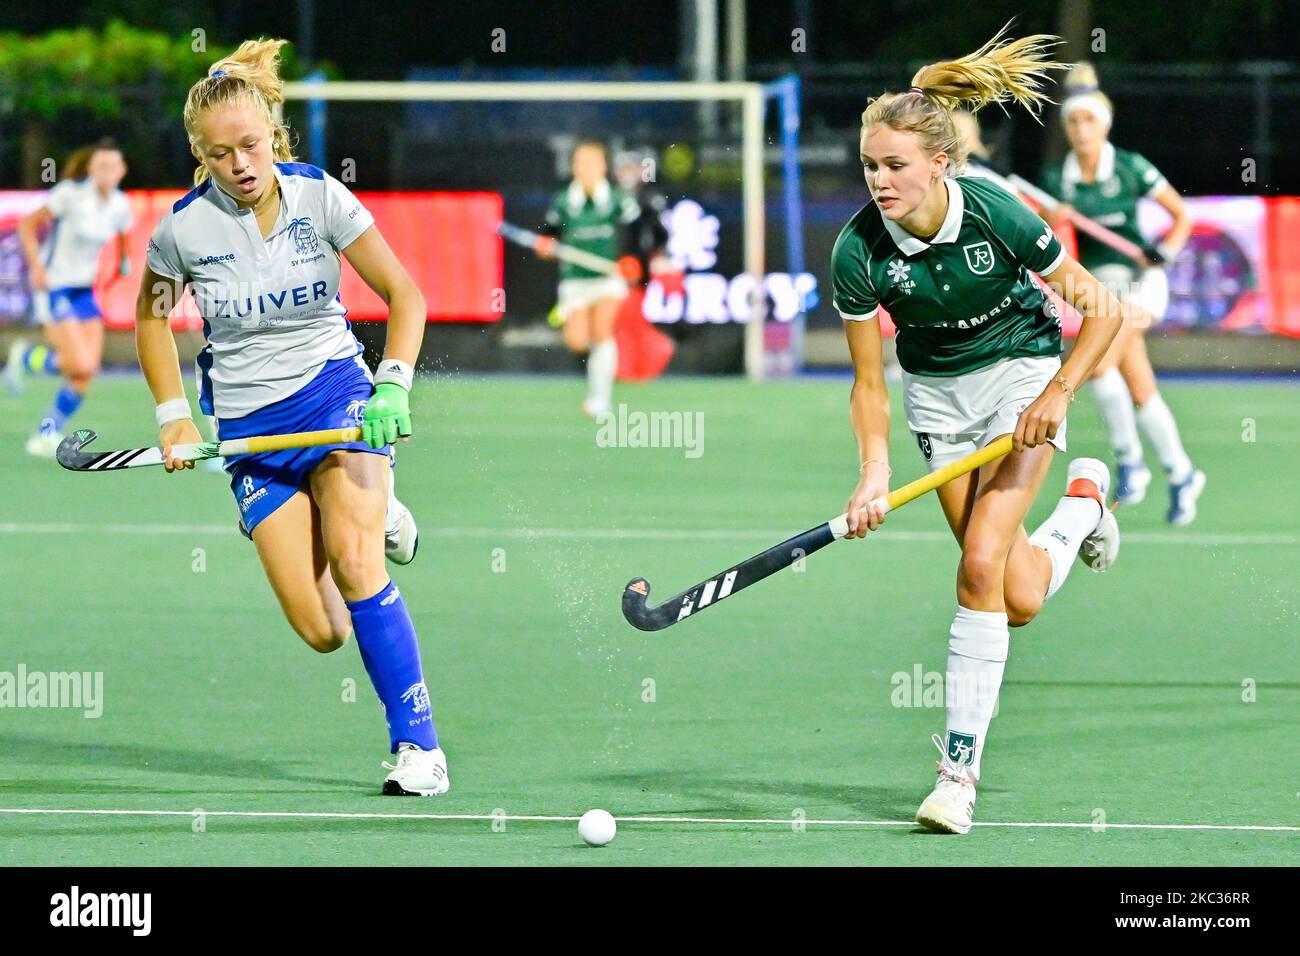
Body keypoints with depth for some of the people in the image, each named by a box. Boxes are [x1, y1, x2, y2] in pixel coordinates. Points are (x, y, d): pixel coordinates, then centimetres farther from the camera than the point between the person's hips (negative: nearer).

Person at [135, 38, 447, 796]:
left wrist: (394, 387, -21)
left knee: (353, 563, -27)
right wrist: (175, 416, 5)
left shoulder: (319, 197, -10)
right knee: (322, 632, -6)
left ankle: (418, 747, -19)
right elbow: (152, 317, 12)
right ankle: (372, 518, 30)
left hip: (336, 391, -1)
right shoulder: (184, 230, -8)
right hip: (250, 429, 1)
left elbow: (404, 294, -6)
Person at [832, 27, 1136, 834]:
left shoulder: (996, 216, -27)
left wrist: (1058, 394, -24)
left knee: (981, 566, -18)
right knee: (1019, 598, 3)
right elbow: (868, 381, -11)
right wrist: (874, 471, -25)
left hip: (1022, 371, -3)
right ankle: (1082, 502, 38)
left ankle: (960, 766, -9)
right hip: (936, 389, 3)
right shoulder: (859, 252, -21)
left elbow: (1103, 309, -16)